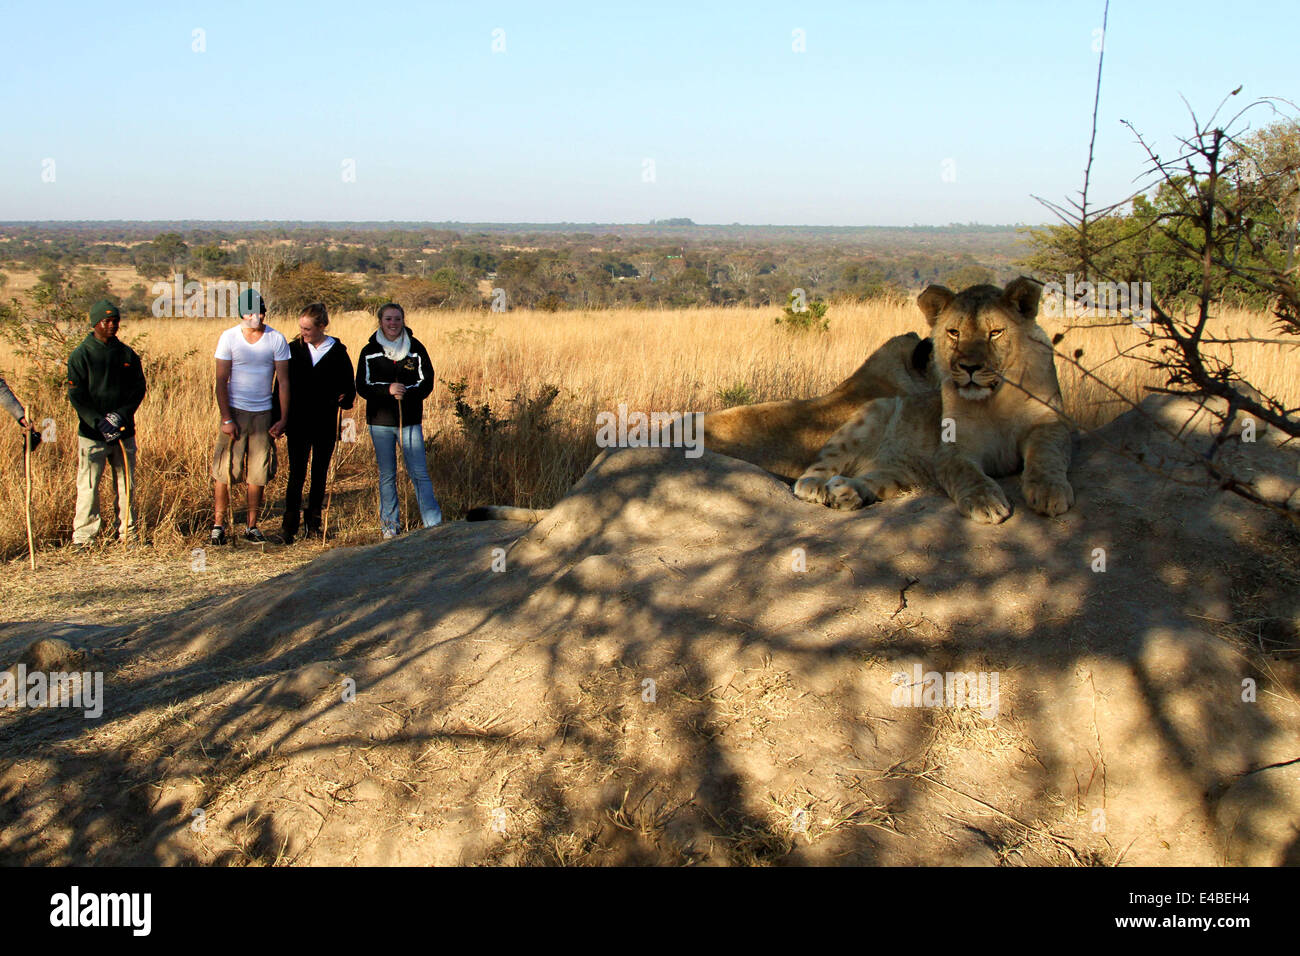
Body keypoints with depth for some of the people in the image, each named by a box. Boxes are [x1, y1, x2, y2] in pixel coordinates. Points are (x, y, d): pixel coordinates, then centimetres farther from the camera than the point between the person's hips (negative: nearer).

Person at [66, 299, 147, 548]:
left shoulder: (127, 353, 8)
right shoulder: (81, 355, -2)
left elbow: (139, 387, 5)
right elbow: (76, 395, -7)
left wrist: (121, 414, -10)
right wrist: (99, 422, -18)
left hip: (124, 432, 4)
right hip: (92, 434, -3)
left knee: (127, 484, 9)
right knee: (88, 486, -2)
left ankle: (128, 532, 18)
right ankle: (83, 537, 5)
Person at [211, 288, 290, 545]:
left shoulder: (277, 339, 1)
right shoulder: (229, 337, -2)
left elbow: (283, 381, 3)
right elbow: (221, 381, -2)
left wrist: (283, 419, -2)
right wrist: (226, 418, -9)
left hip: (264, 413, 1)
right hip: (235, 411, -1)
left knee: (258, 474, 4)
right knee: (224, 470, -3)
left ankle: (252, 526, 14)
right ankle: (218, 524, 8)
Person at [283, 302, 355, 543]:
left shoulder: (337, 352, 0)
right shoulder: (293, 349, 2)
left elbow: (349, 386, 6)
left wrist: (345, 399, -16)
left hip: (326, 424, 1)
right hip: (298, 424, -1)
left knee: (320, 473, 9)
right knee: (297, 473, -5)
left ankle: (314, 522, 21)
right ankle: (290, 526, -2)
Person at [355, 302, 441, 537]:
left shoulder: (415, 348, 3)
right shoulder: (369, 352, 3)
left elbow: (427, 382, 2)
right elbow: (362, 386, -1)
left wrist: (407, 393, -16)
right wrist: (388, 390, -18)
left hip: (410, 420, -1)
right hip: (380, 421, 1)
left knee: (419, 473, -5)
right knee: (387, 475, 7)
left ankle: (434, 523, -2)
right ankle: (390, 524, 16)